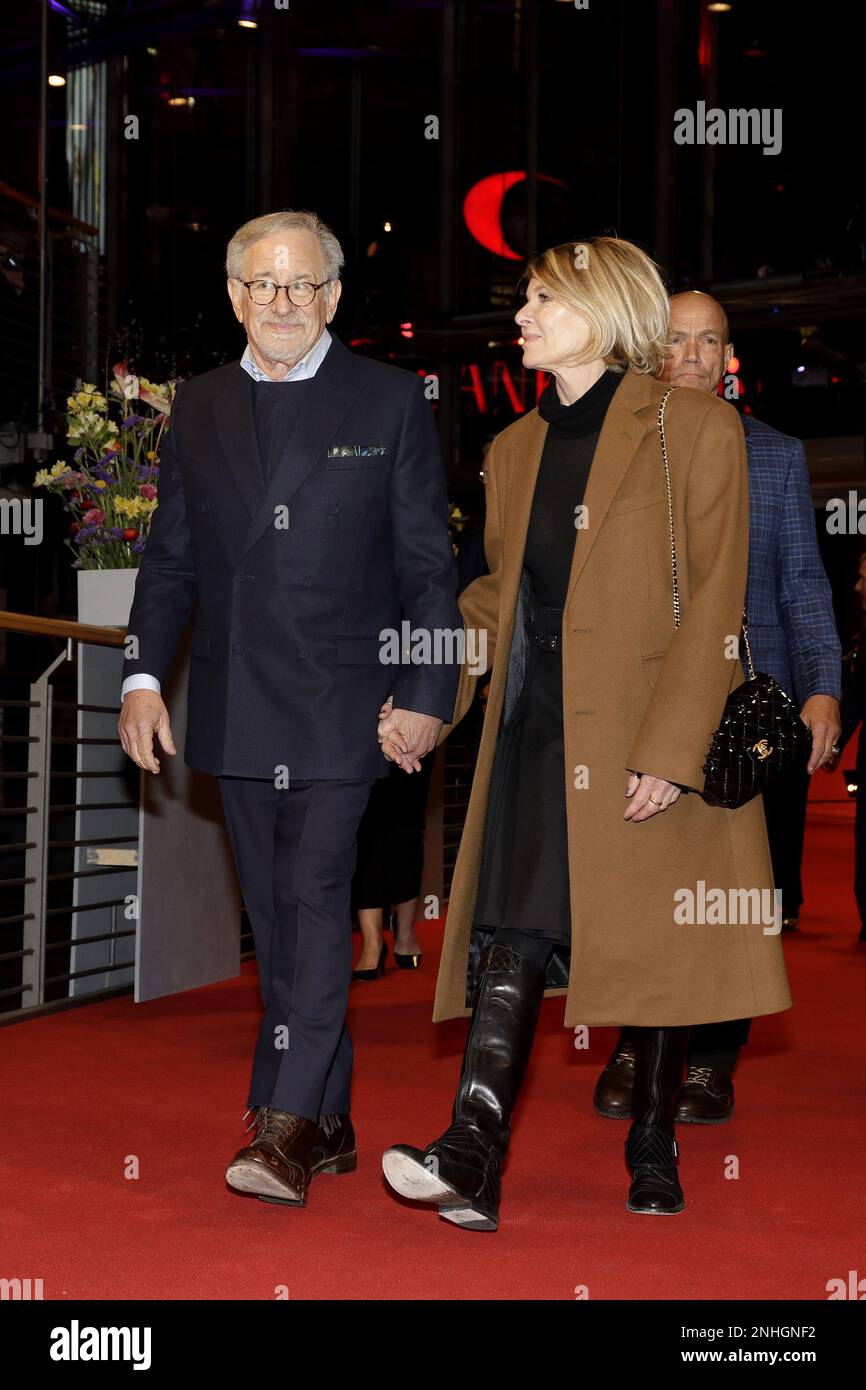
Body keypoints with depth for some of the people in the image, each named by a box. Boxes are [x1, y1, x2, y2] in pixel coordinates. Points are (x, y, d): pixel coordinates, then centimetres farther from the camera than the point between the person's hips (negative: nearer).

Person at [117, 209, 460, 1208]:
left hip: (340, 710, -4)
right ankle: (329, 1124, 19)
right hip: (236, 712, 4)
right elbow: (170, 559, 15)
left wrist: (427, 693, -7)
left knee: (315, 901, -13)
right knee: (275, 918, 8)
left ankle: (287, 1127, -11)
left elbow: (428, 565, 1)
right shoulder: (198, 409, 12)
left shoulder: (391, 402, 1)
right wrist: (144, 675, 3)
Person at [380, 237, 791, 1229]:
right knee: (513, 934, -10)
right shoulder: (515, 450, 15)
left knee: (658, 951, 5)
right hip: (539, 728, 4)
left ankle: (653, 1157, 19)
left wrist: (669, 748, -16)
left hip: (655, 735, -4)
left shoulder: (697, 431, -3)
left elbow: (713, 606, -9)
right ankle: (472, 1161, -18)